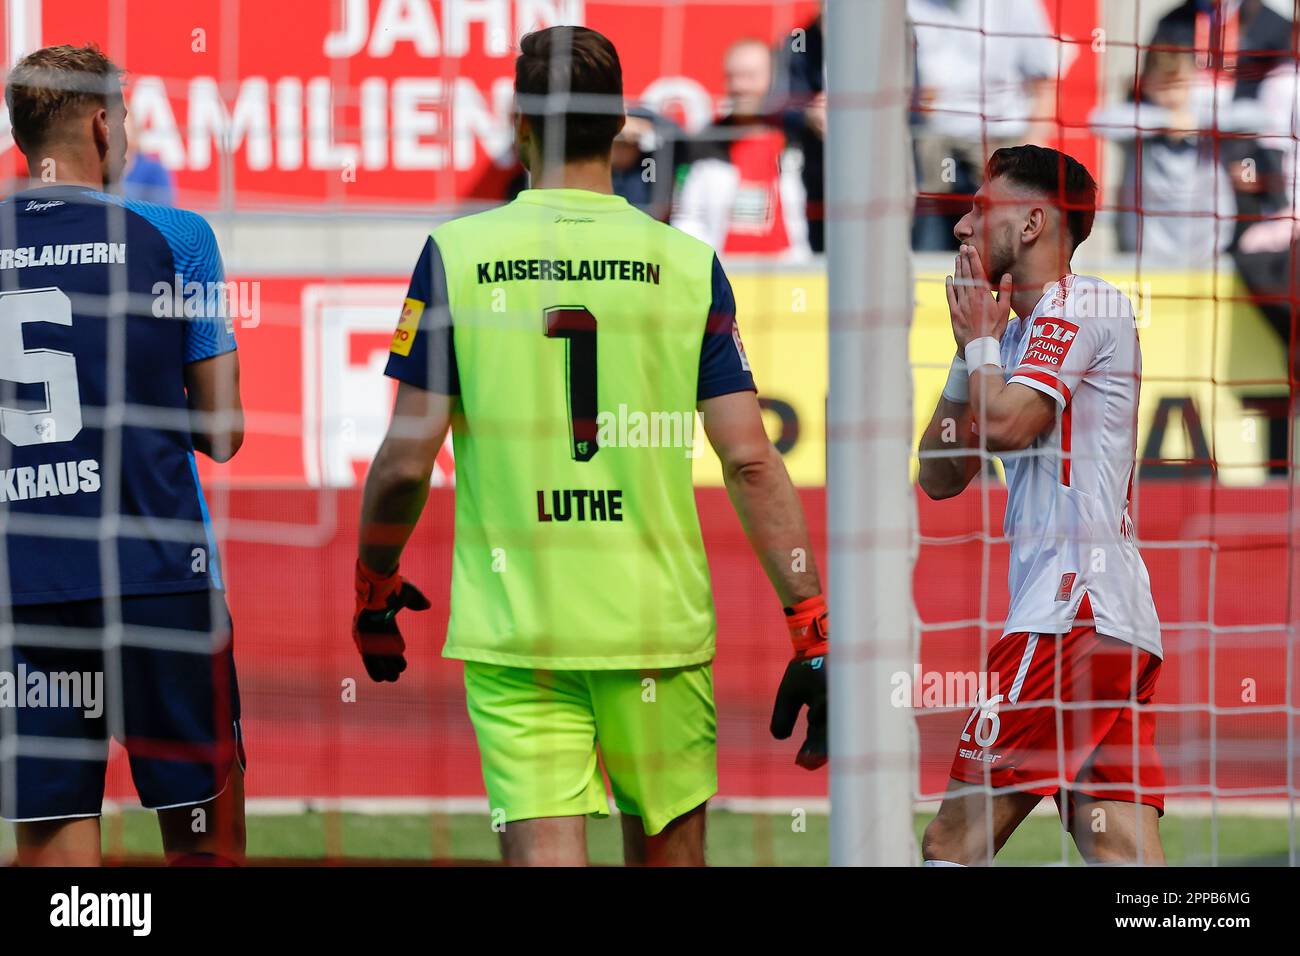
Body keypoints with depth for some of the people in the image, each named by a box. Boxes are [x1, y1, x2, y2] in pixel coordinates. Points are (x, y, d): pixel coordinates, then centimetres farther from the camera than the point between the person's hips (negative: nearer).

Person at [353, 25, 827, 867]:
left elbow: (405, 463, -3)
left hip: (512, 629, -1)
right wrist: (813, 630, 0)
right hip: (659, 623, 1)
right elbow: (750, 462, -5)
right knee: (669, 848, 16)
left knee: (545, 852, -6)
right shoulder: (685, 264, -1)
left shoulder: (457, 255, -3)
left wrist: (373, 590, 14)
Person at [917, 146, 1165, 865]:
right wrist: (968, 351, 12)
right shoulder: (1016, 333, 24)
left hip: (1073, 610, -9)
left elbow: (1005, 424, -16)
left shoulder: (1083, 305, -3)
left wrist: (980, 340, 2)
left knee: (955, 842, -9)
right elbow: (940, 476, 21)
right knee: (1122, 853, -1)